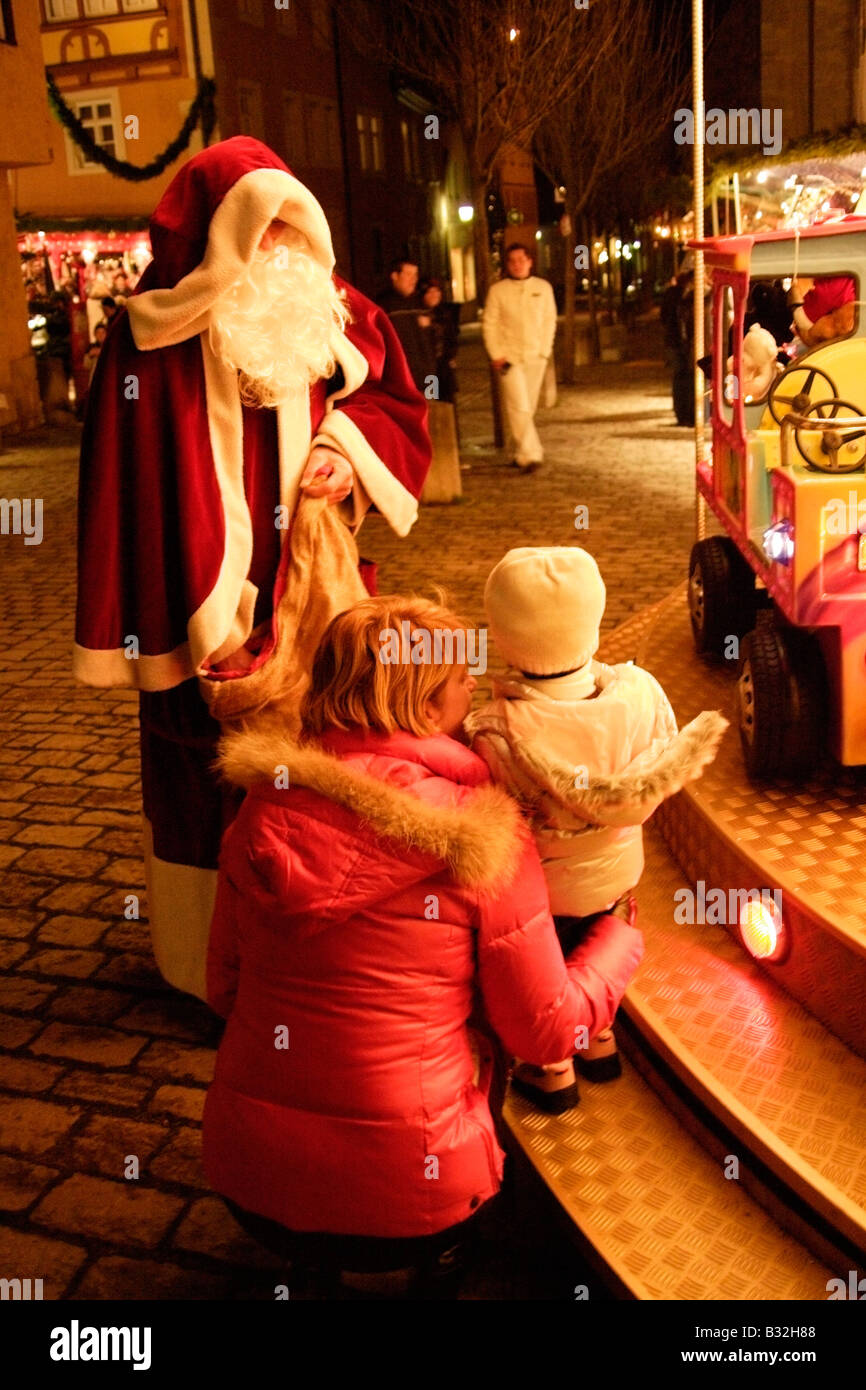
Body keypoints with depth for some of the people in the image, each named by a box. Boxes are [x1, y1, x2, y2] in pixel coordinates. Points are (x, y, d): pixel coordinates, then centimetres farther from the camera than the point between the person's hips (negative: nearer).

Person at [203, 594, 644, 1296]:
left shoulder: (264, 811, -4)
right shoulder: (481, 837, -16)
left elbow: (224, 988, 6)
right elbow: (546, 1031, -8)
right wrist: (620, 939, 9)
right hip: (402, 1209, -3)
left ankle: (308, 1256, 26)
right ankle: (444, 1266, 26)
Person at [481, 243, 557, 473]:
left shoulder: (543, 287, 8)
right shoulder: (497, 290, 2)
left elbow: (550, 320, 11)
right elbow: (489, 324, 2)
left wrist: (545, 350, 1)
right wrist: (496, 355, -6)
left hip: (536, 357, 3)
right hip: (509, 357, -3)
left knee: (528, 408, 7)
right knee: (518, 407, -13)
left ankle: (517, 452, 20)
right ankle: (530, 455, -16)